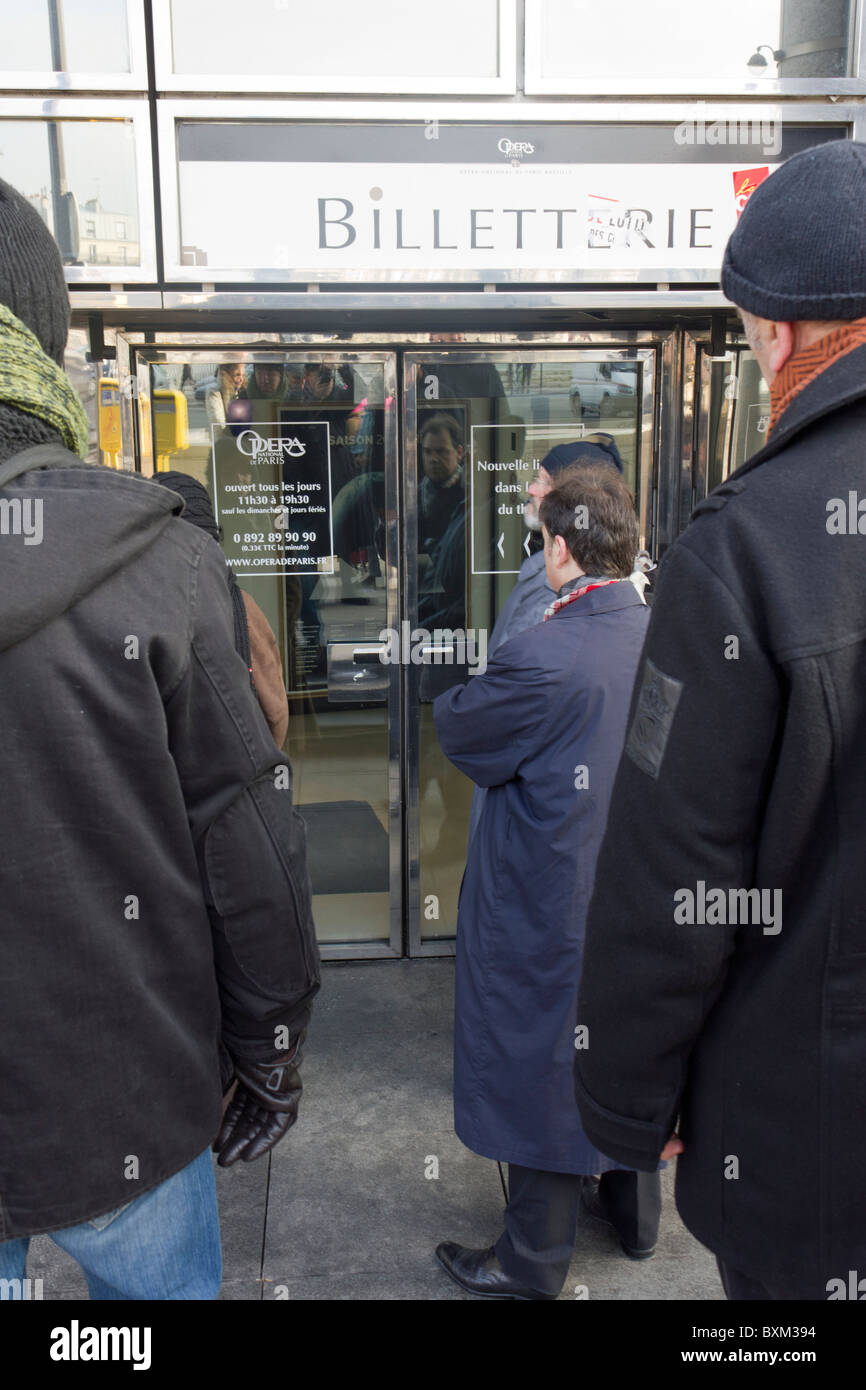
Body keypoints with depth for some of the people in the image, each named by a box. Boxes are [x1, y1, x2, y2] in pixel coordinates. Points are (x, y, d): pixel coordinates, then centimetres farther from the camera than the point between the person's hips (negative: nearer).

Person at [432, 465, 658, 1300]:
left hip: (549, 910, -7)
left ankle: (532, 1262, 31)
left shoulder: (543, 661, -27)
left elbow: (457, 730, -13)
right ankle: (637, 1213, 46)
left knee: (542, 1072, 11)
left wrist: (458, 696, 5)